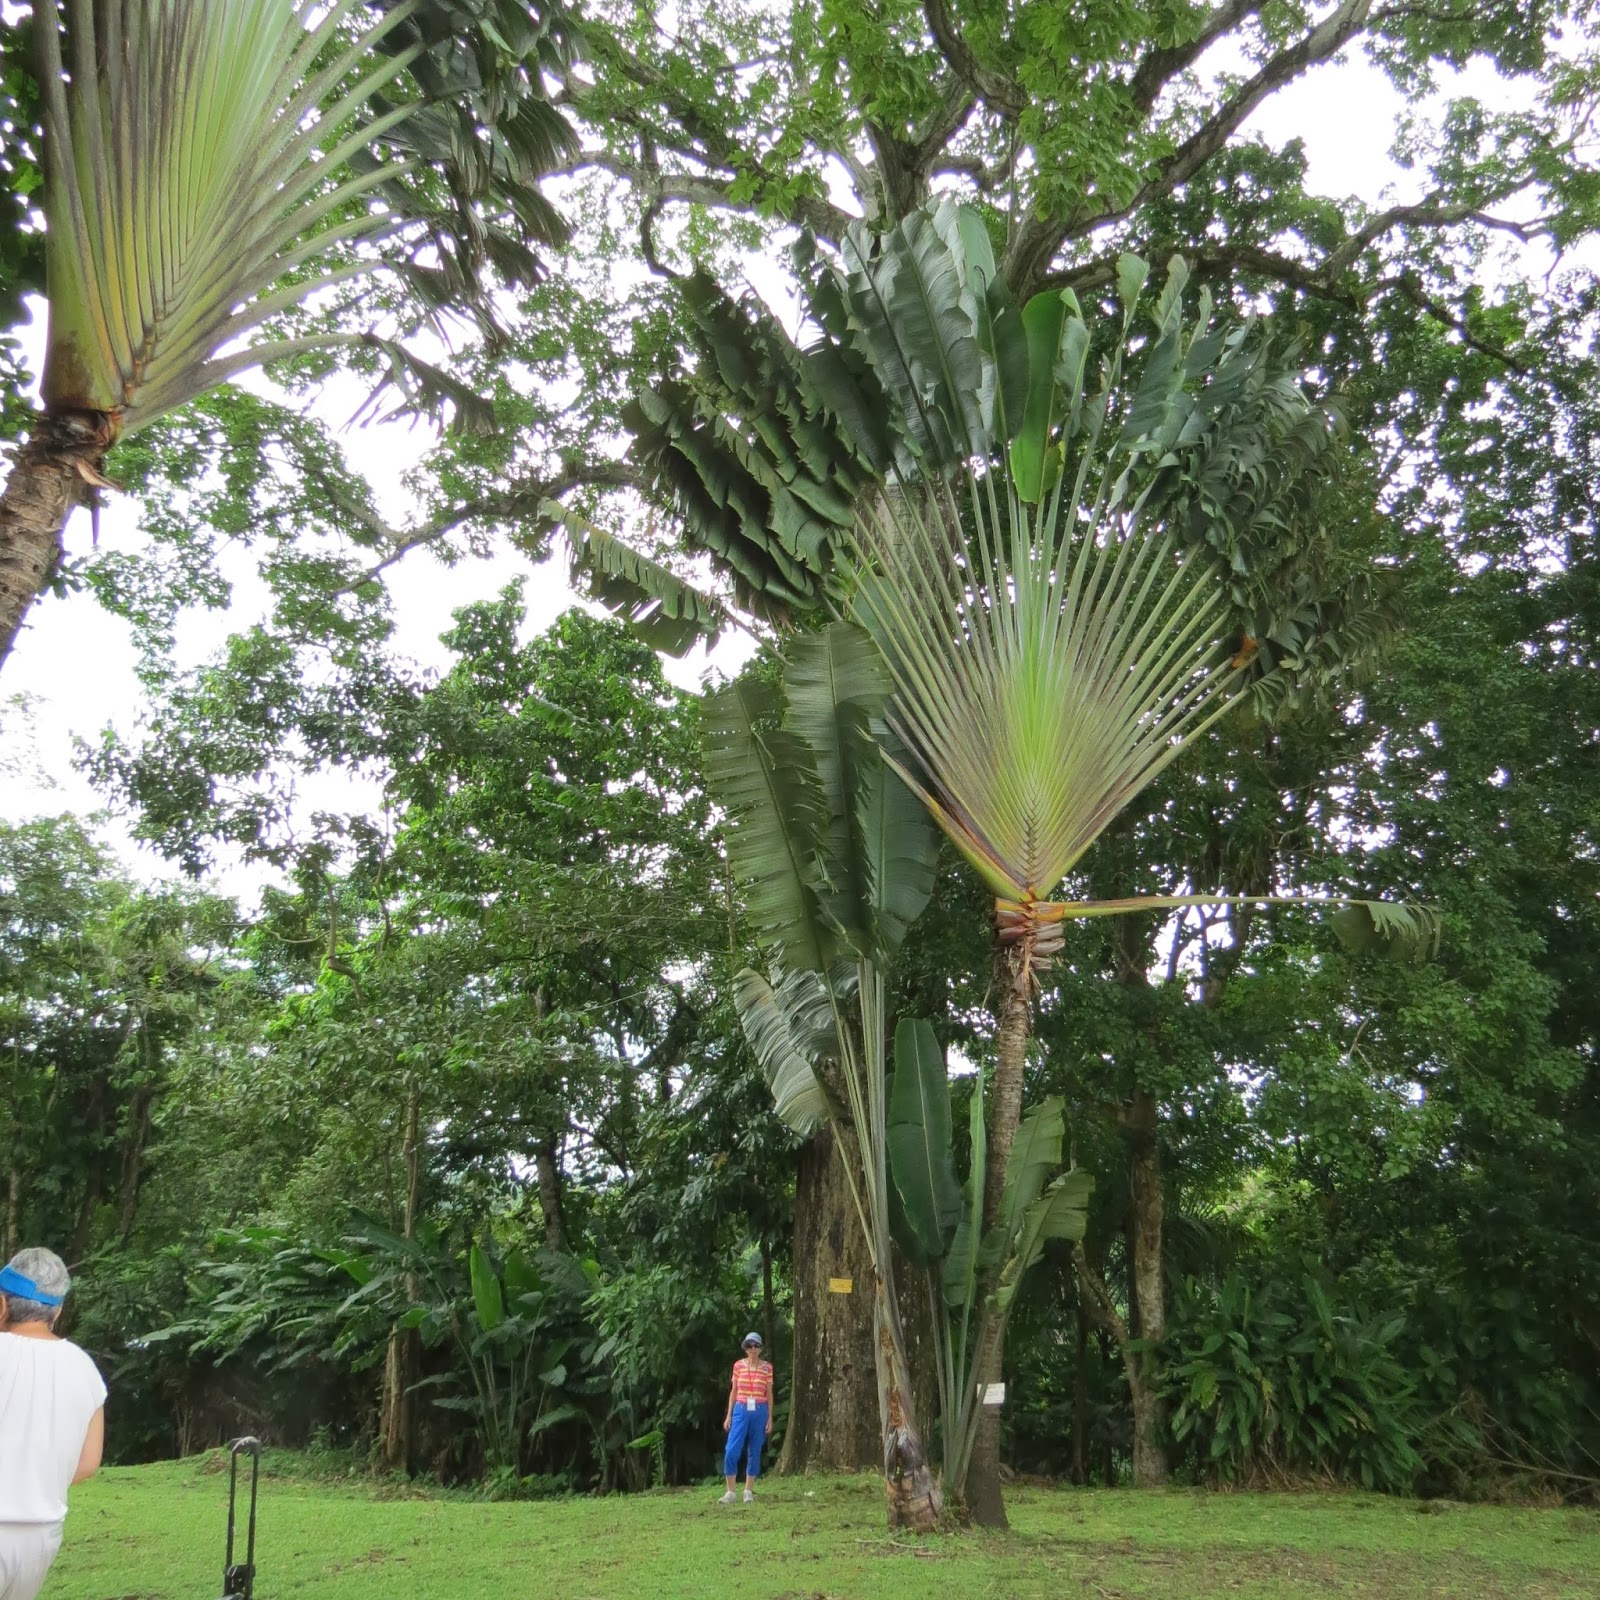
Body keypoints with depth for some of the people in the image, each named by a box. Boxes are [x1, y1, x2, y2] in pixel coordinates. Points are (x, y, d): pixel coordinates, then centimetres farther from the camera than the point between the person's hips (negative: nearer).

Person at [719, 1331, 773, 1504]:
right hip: (741, 1411, 0)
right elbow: (733, 1391, 8)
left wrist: (770, 1418, 2)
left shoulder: (767, 1367, 1)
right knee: (731, 1451, -9)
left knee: (754, 1452, 6)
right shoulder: (738, 1365, 3)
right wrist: (728, 1415, 5)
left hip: (760, 1412, 0)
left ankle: (748, 1491, 18)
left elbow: (769, 1394, 5)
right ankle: (731, 1492, 1)